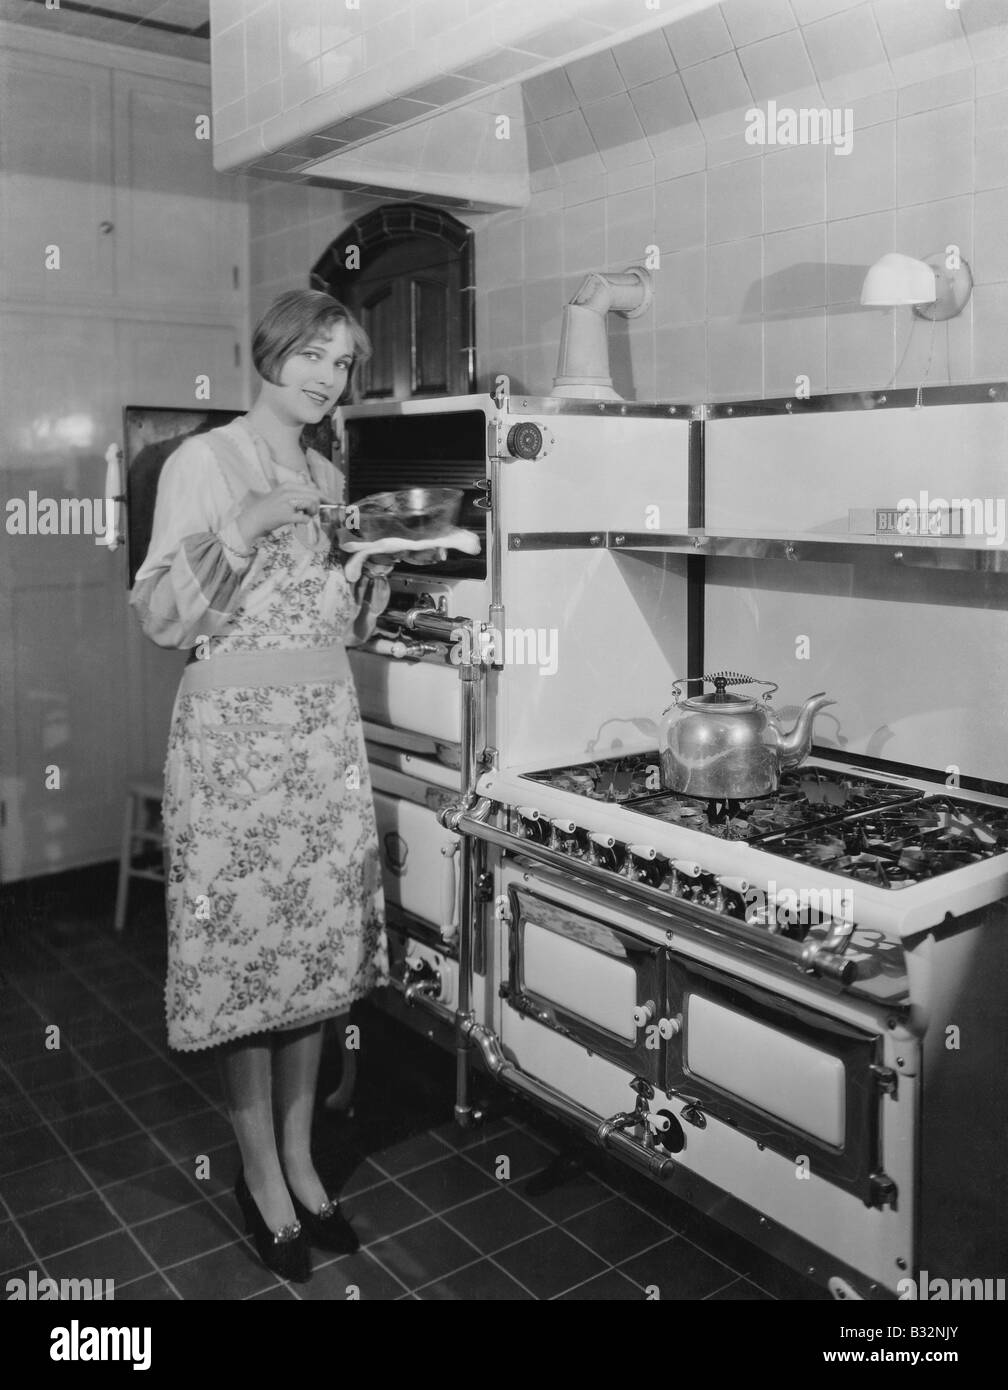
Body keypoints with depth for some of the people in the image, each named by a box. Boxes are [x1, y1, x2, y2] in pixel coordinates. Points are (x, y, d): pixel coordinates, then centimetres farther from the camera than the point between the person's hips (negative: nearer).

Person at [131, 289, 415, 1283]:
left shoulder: (328, 475, 15)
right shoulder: (204, 461, -5)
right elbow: (162, 619, -11)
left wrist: (378, 566, 1)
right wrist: (248, 524, -19)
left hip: (326, 728, 6)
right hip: (234, 727, -6)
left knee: (318, 940, 9)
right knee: (244, 943, 1)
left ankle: (300, 1157, 25)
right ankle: (260, 1174, 19)